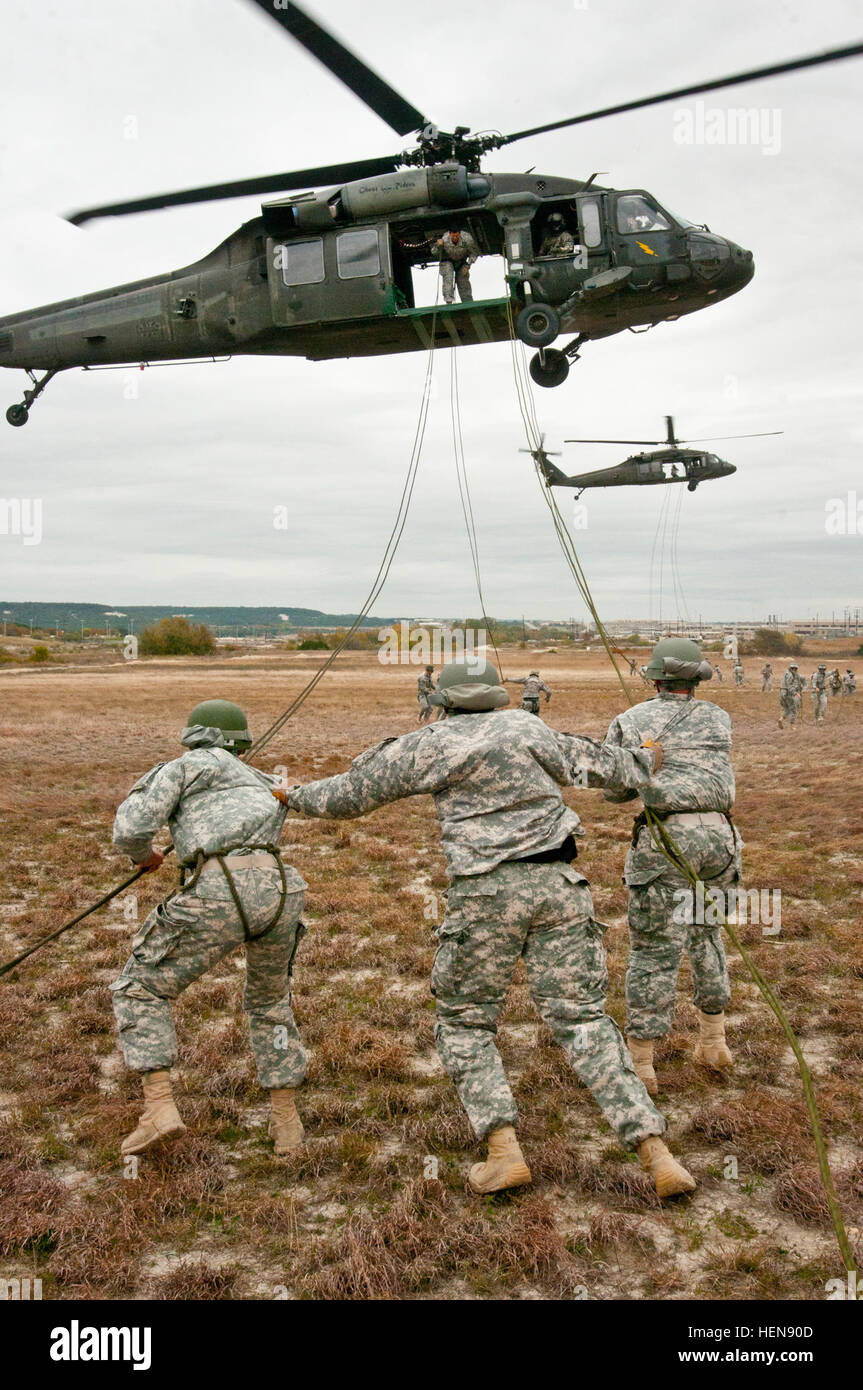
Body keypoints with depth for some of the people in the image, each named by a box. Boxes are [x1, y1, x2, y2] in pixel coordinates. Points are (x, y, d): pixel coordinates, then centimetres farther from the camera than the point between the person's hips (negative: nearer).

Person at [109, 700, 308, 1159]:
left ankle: (160, 1108, 5)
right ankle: (286, 1121, 27)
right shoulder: (267, 791, 35)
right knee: (269, 999, 31)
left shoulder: (179, 768, 18)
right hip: (278, 892, 5)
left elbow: (130, 830, 5)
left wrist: (143, 854, 29)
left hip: (217, 898, -5)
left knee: (139, 990, 18)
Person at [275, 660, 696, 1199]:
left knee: (463, 1023, 14)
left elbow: (351, 794, 15)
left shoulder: (425, 745, 8)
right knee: (582, 1018, 7)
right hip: (558, 884, 3)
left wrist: (296, 797, 35)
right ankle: (655, 1151, -1)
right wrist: (640, 762, 46)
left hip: (486, 892, -3)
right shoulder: (527, 726, 14)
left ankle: (505, 1151, 1)